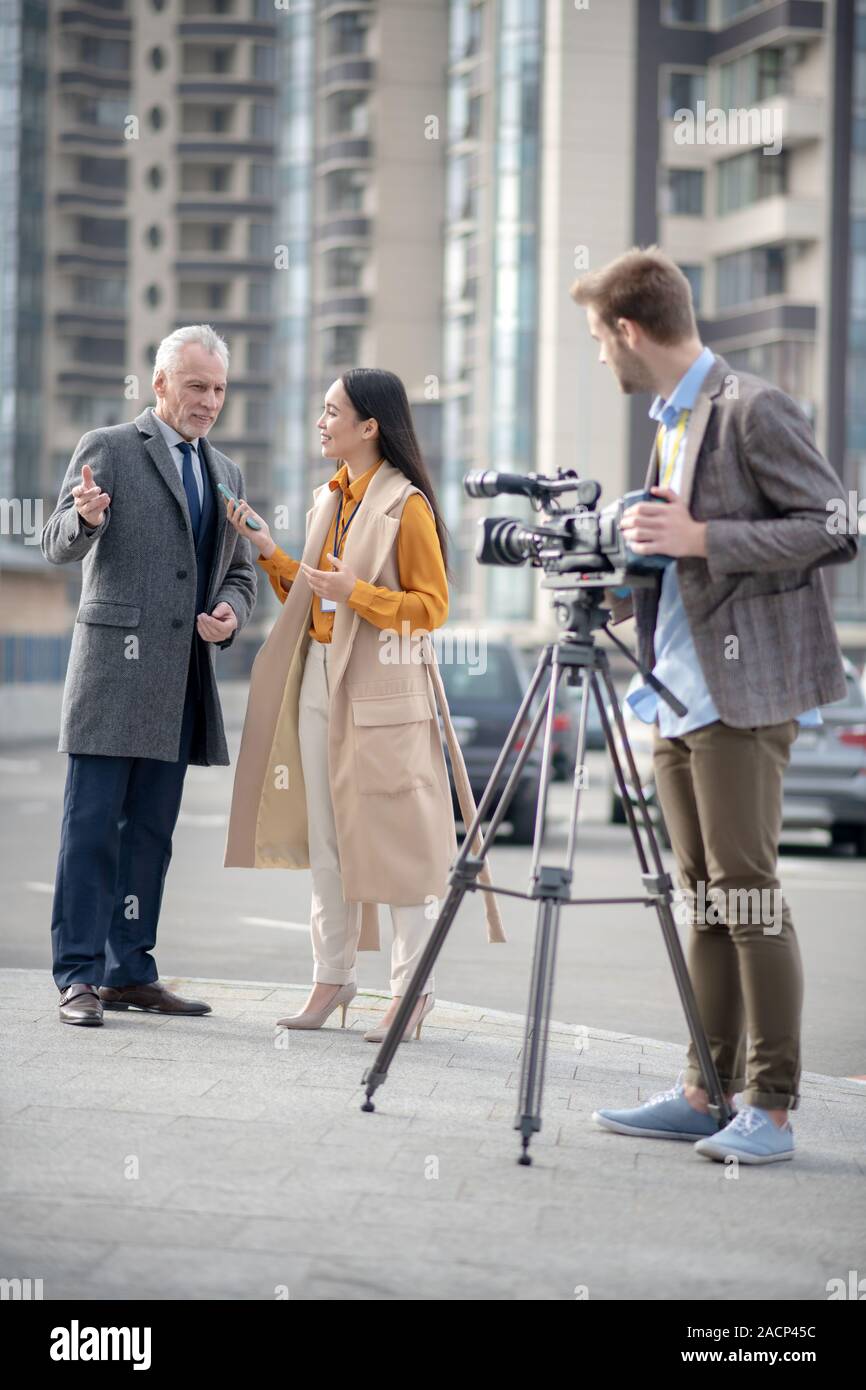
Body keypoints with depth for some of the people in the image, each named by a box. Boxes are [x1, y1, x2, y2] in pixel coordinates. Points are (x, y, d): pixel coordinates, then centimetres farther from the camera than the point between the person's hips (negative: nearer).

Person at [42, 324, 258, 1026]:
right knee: (92, 825, -5)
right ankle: (78, 976, -3)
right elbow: (59, 545, -7)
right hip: (117, 666, -6)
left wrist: (231, 612, 1)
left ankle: (129, 971, 14)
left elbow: (240, 570, 23)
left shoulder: (226, 473, 19)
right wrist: (84, 517, -30)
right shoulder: (108, 448, 1)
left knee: (151, 830, 9)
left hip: (181, 680, 6)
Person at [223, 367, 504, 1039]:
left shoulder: (406, 504, -10)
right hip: (319, 680, 8)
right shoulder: (329, 499, 15)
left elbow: (431, 606, -11)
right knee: (325, 838, 9)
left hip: (381, 687, -8)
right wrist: (271, 553, 10)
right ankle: (333, 977, 17)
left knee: (393, 838, -5)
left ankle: (412, 988, 2)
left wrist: (355, 592, -20)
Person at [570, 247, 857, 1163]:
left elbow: (833, 529, -16)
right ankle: (705, 1092, 13)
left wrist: (700, 537, -19)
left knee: (747, 895, -9)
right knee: (703, 899, 9)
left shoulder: (753, 410, -11)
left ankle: (772, 1108, -5)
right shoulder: (670, 422, 18)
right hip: (679, 694, 9)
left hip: (743, 693, -9)